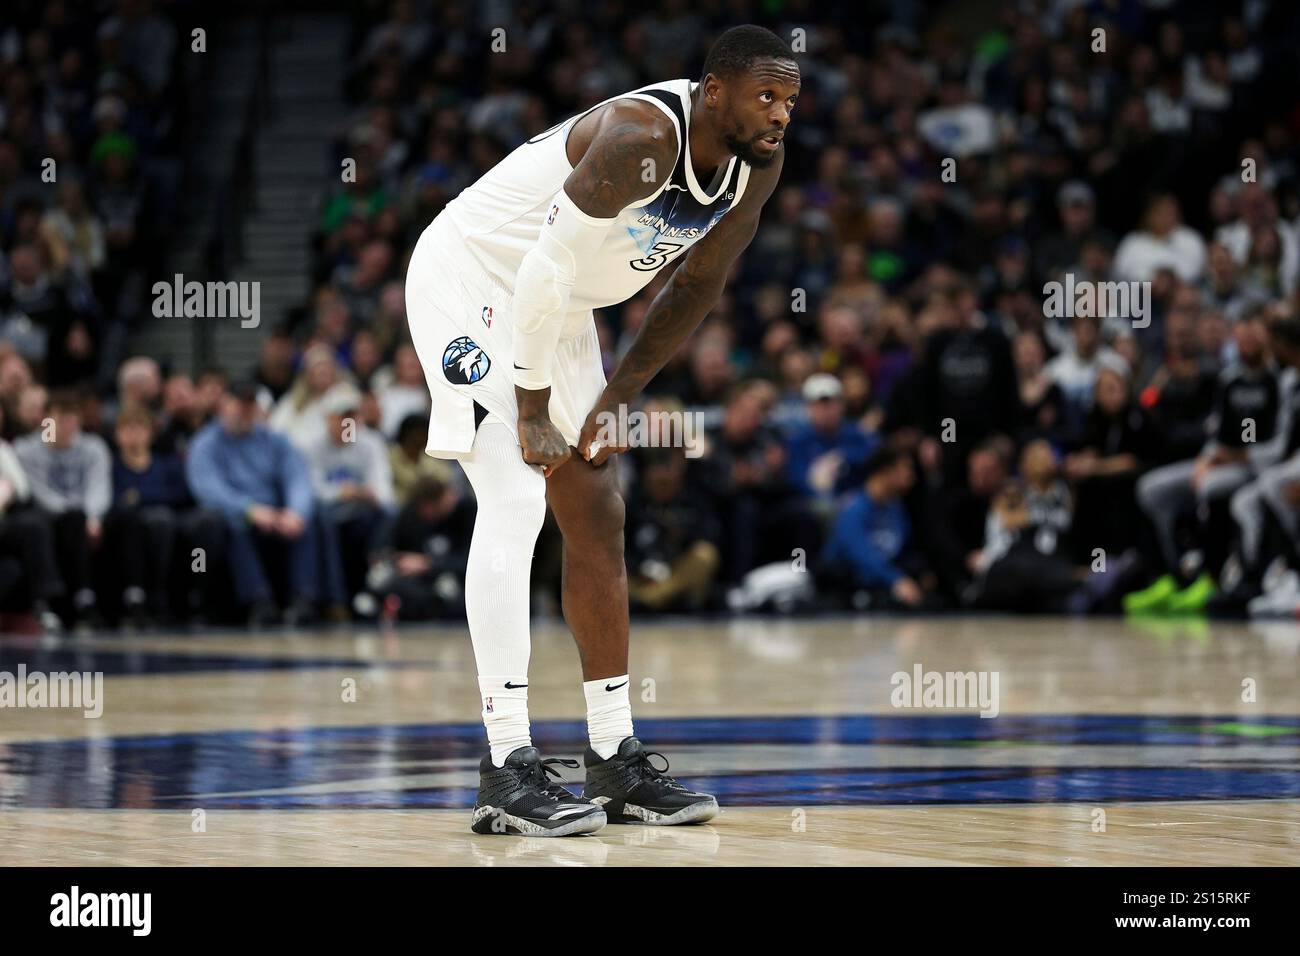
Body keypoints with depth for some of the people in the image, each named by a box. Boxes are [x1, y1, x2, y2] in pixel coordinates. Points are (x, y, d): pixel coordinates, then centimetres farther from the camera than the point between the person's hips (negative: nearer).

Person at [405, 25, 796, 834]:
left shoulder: (757, 164, -7)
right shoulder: (641, 137, -32)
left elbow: (698, 286, 7)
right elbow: (545, 270, -30)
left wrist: (621, 394, 1)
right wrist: (533, 409, -22)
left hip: (556, 311, 9)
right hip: (470, 281, -9)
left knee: (598, 522, 8)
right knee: (514, 504, -19)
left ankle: (617, 764, 15)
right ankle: (508, 772, -21)